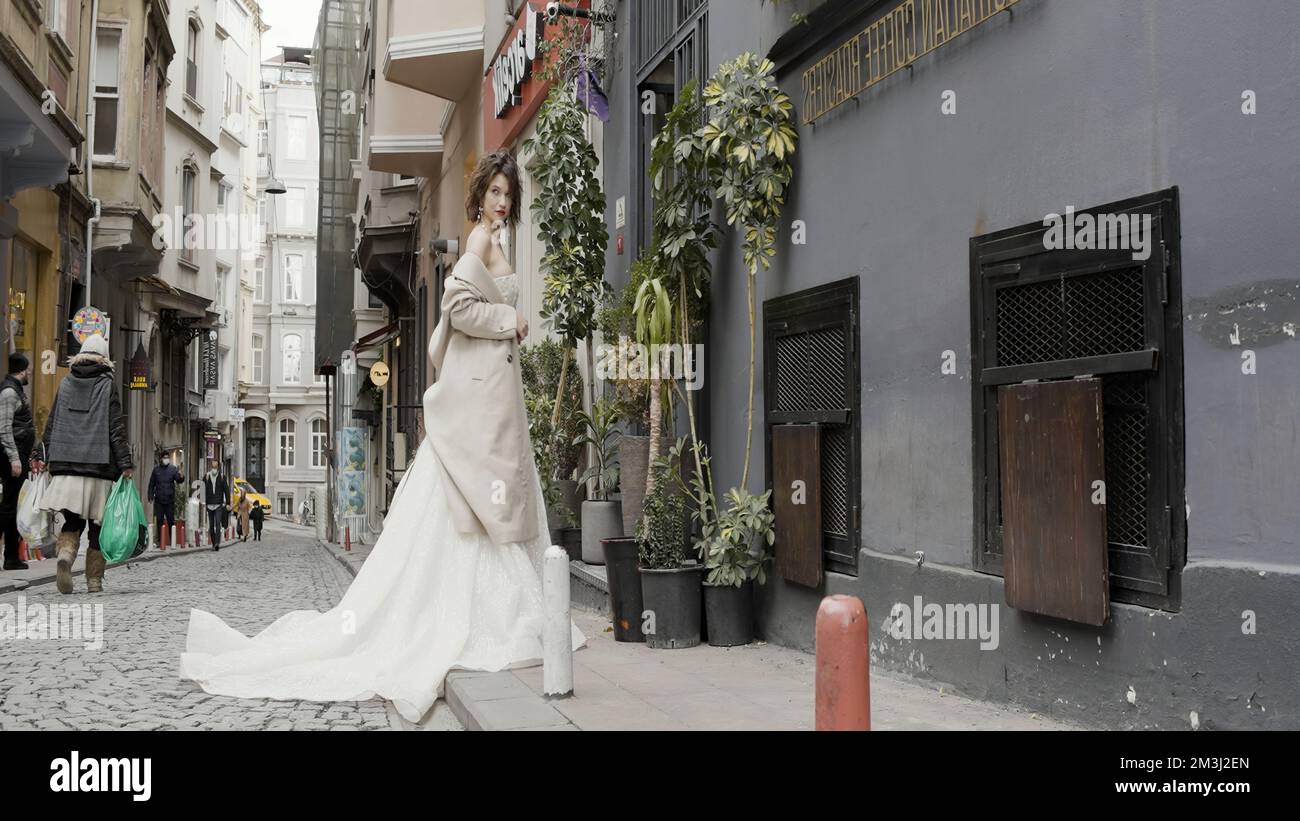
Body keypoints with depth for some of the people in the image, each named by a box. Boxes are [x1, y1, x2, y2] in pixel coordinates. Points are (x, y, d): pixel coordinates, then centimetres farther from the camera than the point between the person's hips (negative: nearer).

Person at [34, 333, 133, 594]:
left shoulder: (65, 384, 10)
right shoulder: (107, 386, 0)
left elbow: (50, 426, 12)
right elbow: (117, 429, -5)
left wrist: (44, 457, 18)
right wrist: (125, 464, -5)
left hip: (65, 464, 3)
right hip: (99, 465, -3)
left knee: (72, 521, 9)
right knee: (98, 524, 5)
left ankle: (65, 555, -20)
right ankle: (94, 580, 7)